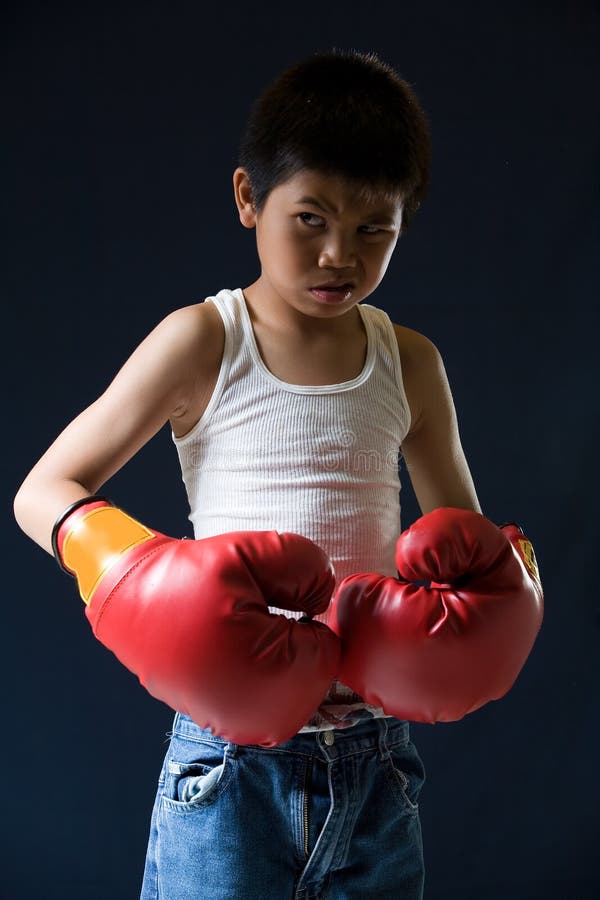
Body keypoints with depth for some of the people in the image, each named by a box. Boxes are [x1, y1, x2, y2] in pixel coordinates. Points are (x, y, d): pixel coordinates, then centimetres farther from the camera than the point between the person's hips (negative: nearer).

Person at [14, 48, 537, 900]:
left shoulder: (409, 364, 7)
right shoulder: (205, 342, -5)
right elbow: (43, 492, -4)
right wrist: (140, 570, -23)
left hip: (376, 759, 4)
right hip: (233, 756, -4)